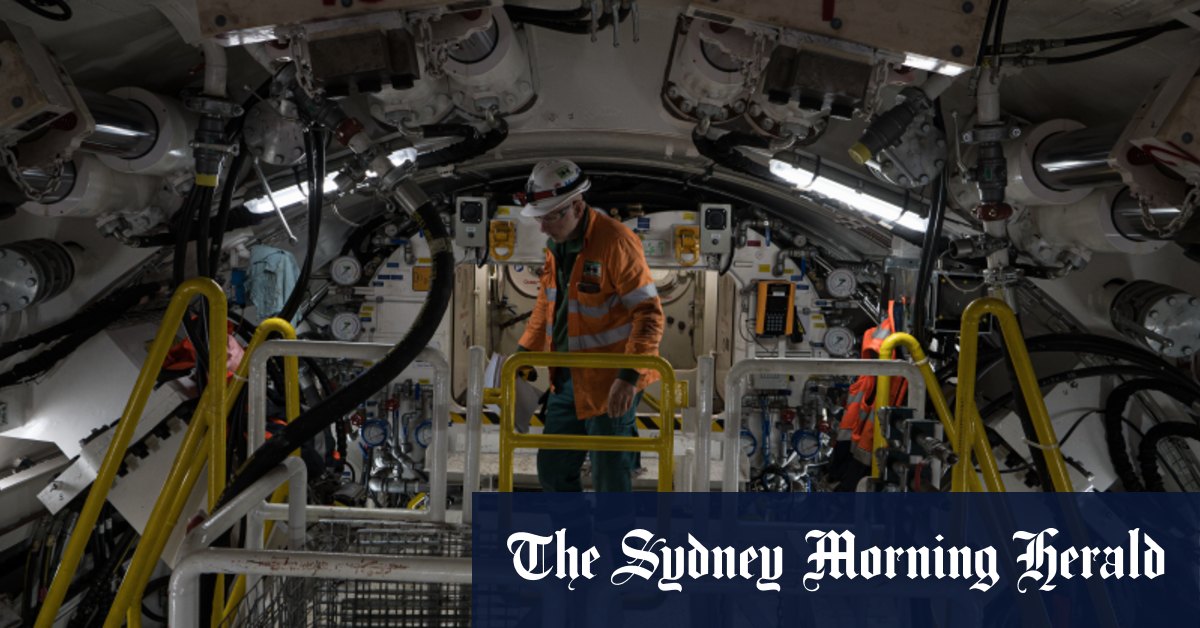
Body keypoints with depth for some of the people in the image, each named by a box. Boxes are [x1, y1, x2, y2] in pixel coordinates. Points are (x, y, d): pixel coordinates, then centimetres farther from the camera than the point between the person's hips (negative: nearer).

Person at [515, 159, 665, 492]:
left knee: (609, 479, 3)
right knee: (553, 469, 16)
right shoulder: (555, 243, 5)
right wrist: (524, 353, 14)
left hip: (611, 383, -8)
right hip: (567, 378, 8)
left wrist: (630, 376, -29)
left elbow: (649, 313, -22)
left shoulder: (616, 242, -20)